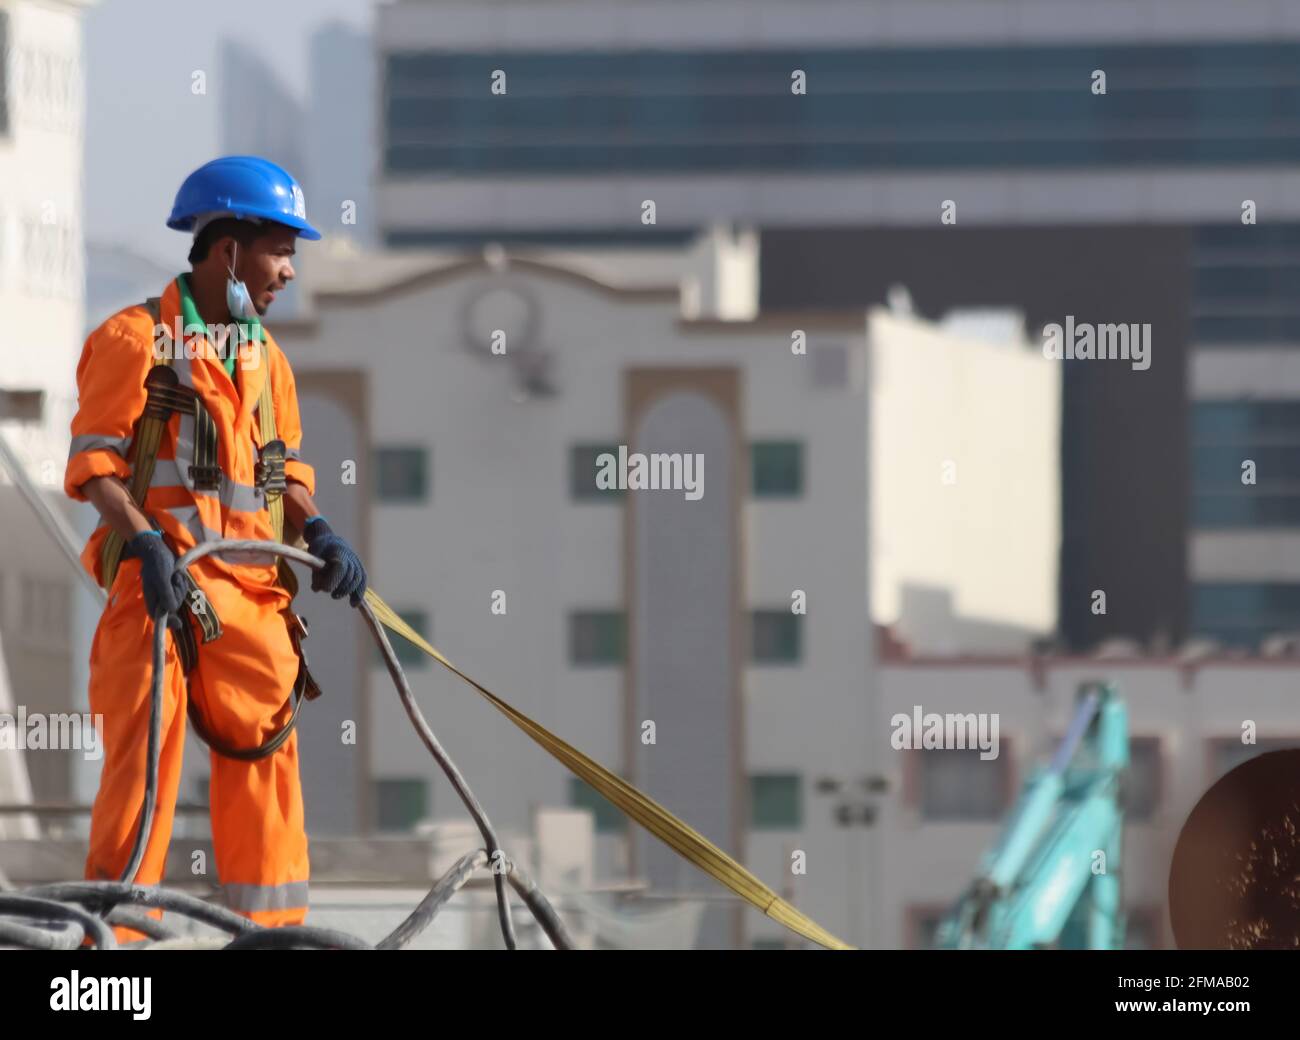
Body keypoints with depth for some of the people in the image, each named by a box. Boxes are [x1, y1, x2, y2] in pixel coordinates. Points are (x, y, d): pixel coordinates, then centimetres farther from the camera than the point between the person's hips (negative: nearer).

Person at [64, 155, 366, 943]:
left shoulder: (266, 357, 16)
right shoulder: (137, 339, -5)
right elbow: (95, 462, -9)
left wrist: (318, 532, 0)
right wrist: (146, 545, -22)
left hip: (253, 588, 7)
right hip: (159, 582, -7)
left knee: (264, 754, 7)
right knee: (146, 758, -10)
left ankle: (272, 927, 14)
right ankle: (115, 936, -7)